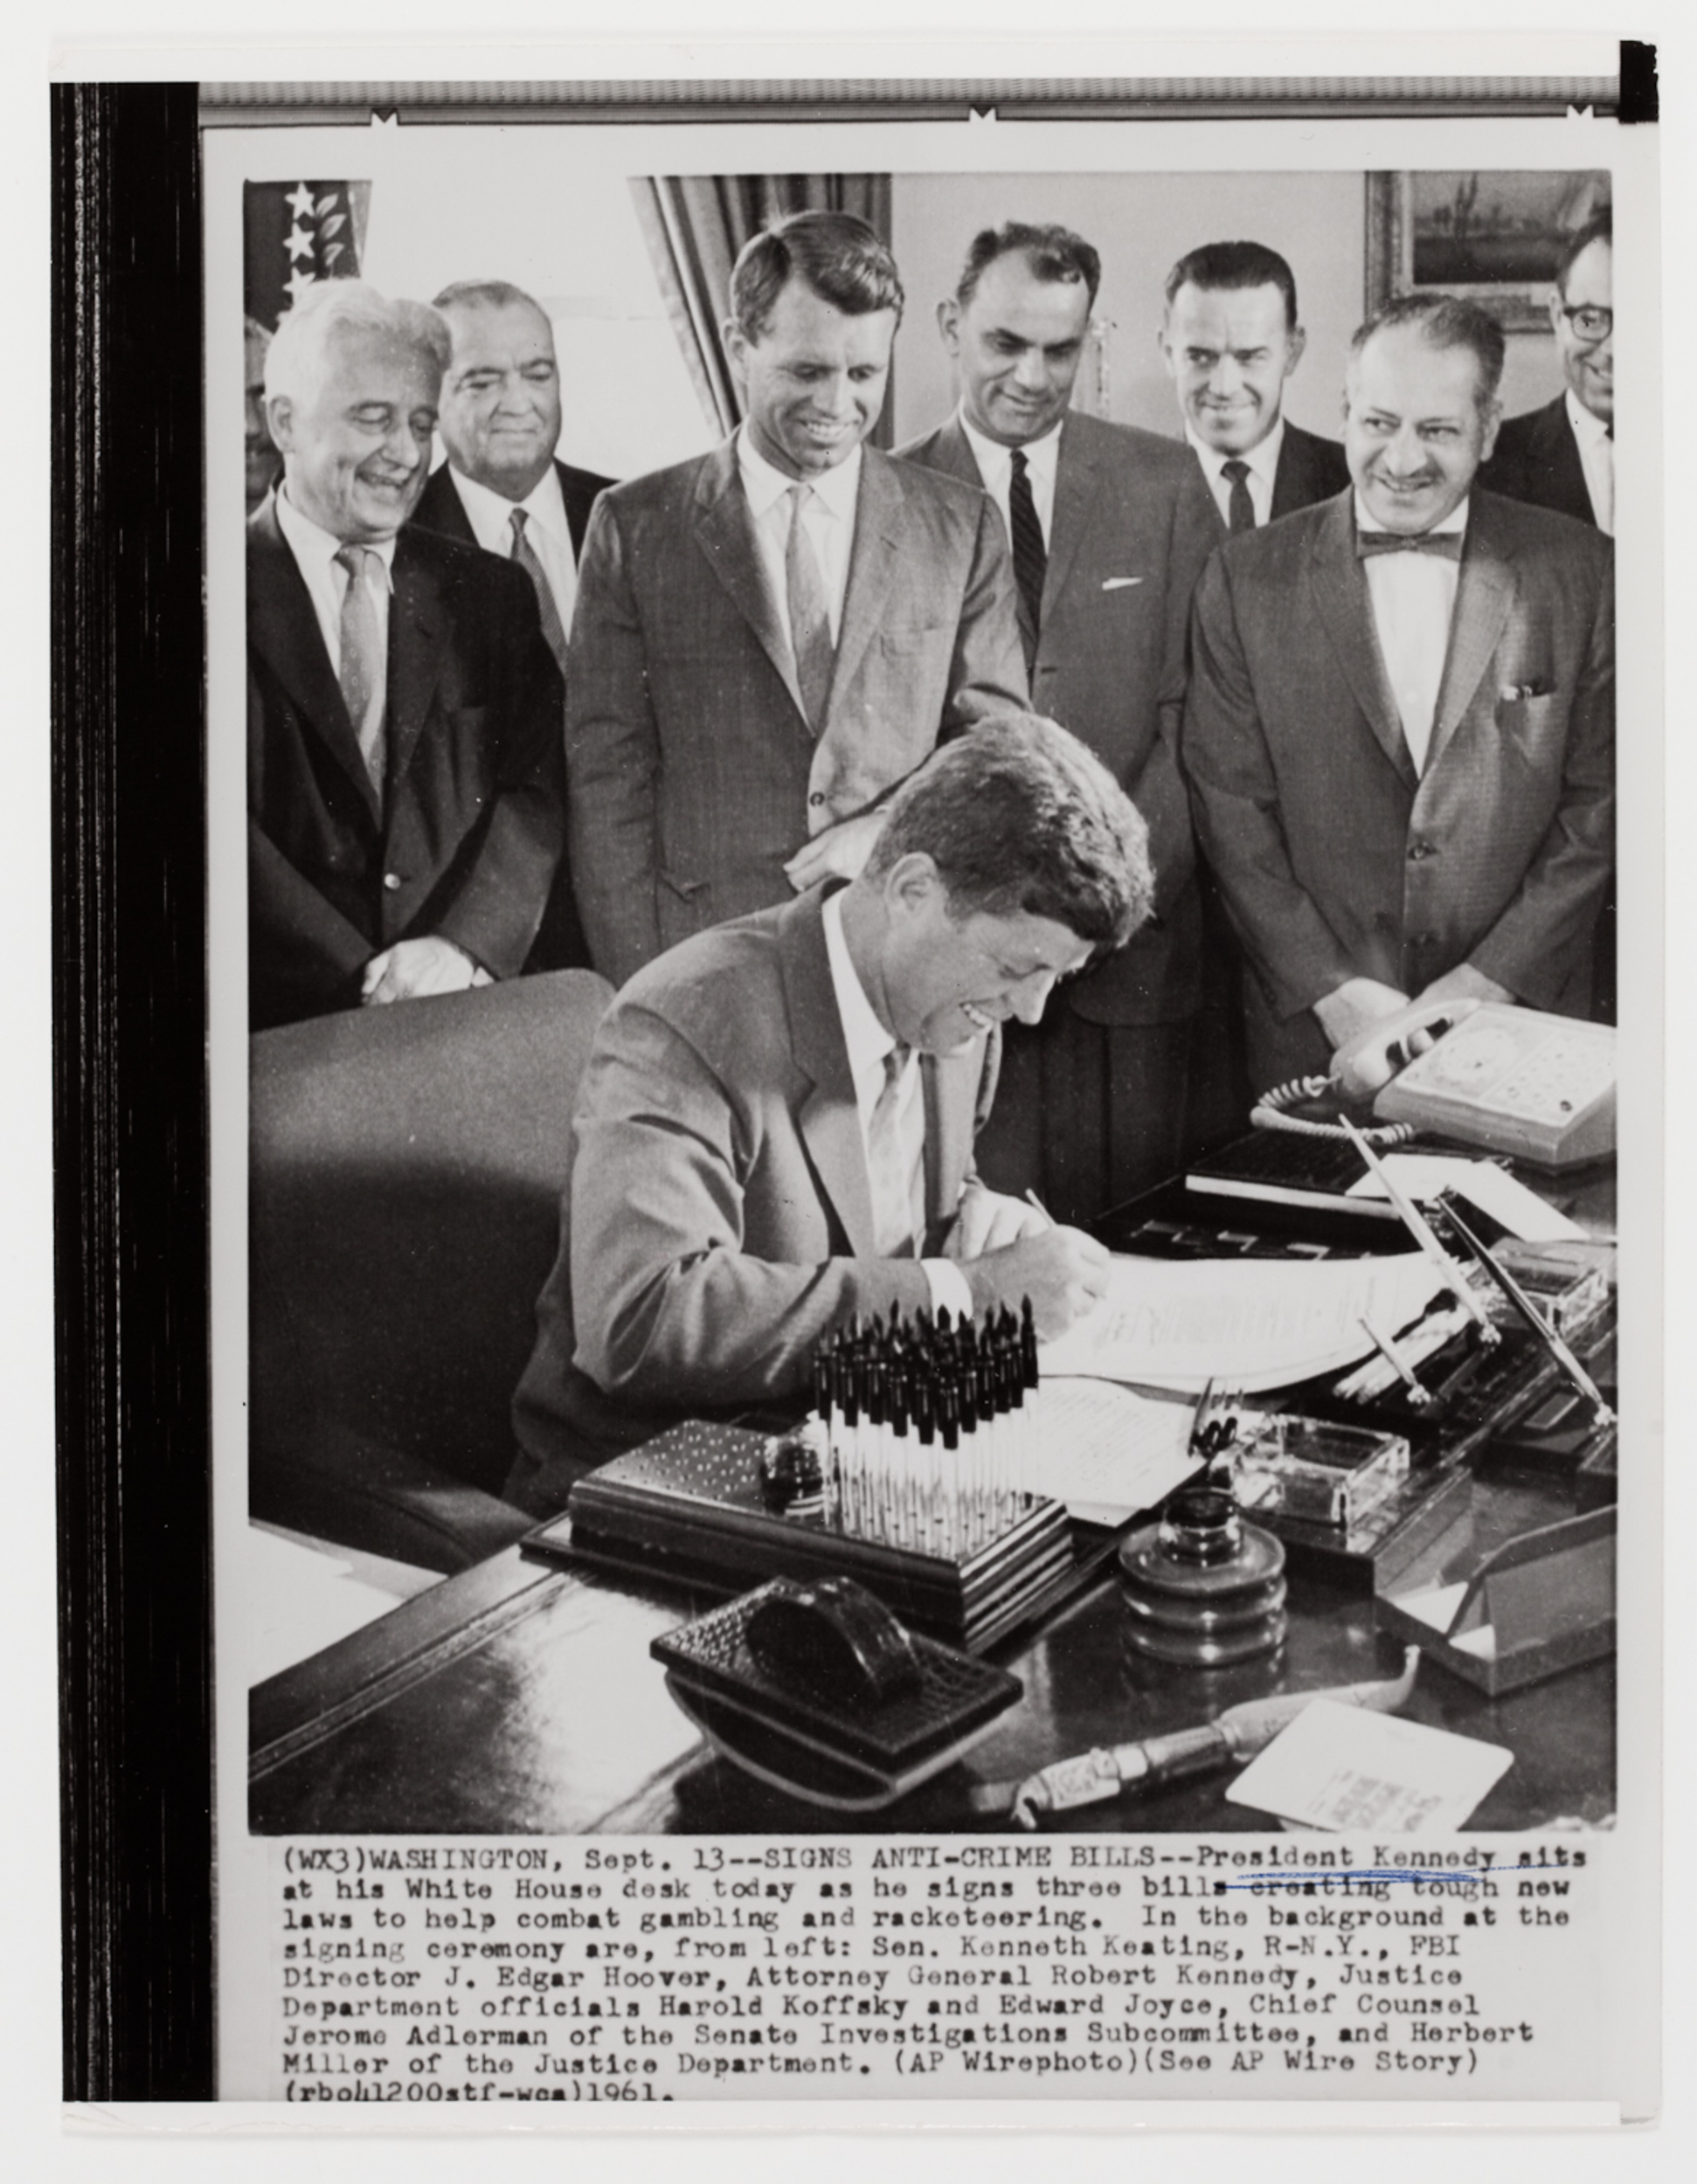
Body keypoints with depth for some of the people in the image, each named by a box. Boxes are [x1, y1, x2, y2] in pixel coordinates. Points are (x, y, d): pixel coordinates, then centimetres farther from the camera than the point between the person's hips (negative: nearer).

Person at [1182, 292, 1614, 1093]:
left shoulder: (1580, 571, 1)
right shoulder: (1247, 577, 0)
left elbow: (1599, 799, 0)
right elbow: (1229, 804, -2)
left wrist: (1491, 980, -9)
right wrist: (1333, 989, -9)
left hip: (1517, 1021, 0)